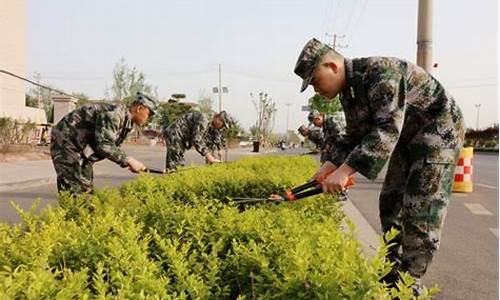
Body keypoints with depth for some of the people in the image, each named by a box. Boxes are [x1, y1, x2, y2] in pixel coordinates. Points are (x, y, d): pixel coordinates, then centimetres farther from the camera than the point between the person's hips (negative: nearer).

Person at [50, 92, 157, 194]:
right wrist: (129, 160, -28)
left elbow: (112, 147, 11)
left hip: (81, 149, 10)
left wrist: (127, 163, -4)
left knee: (87, 189, 11)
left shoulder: (127, 122, 7)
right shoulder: (114, 113, -24)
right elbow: (104, 145, -31)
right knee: (74, 192, -12)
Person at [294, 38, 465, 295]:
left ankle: (409, 284, -1)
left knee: (421, 211, -11)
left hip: (439, 132, -9)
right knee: (390, 203, 10)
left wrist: (345, 170, -42)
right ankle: (392, 269, 22)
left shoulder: (380, 73, -30)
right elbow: (355, 136, 6)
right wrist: (329, 166, -8)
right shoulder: (349, 91, 1)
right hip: (408, 138, 9)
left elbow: (387, 130, -38)